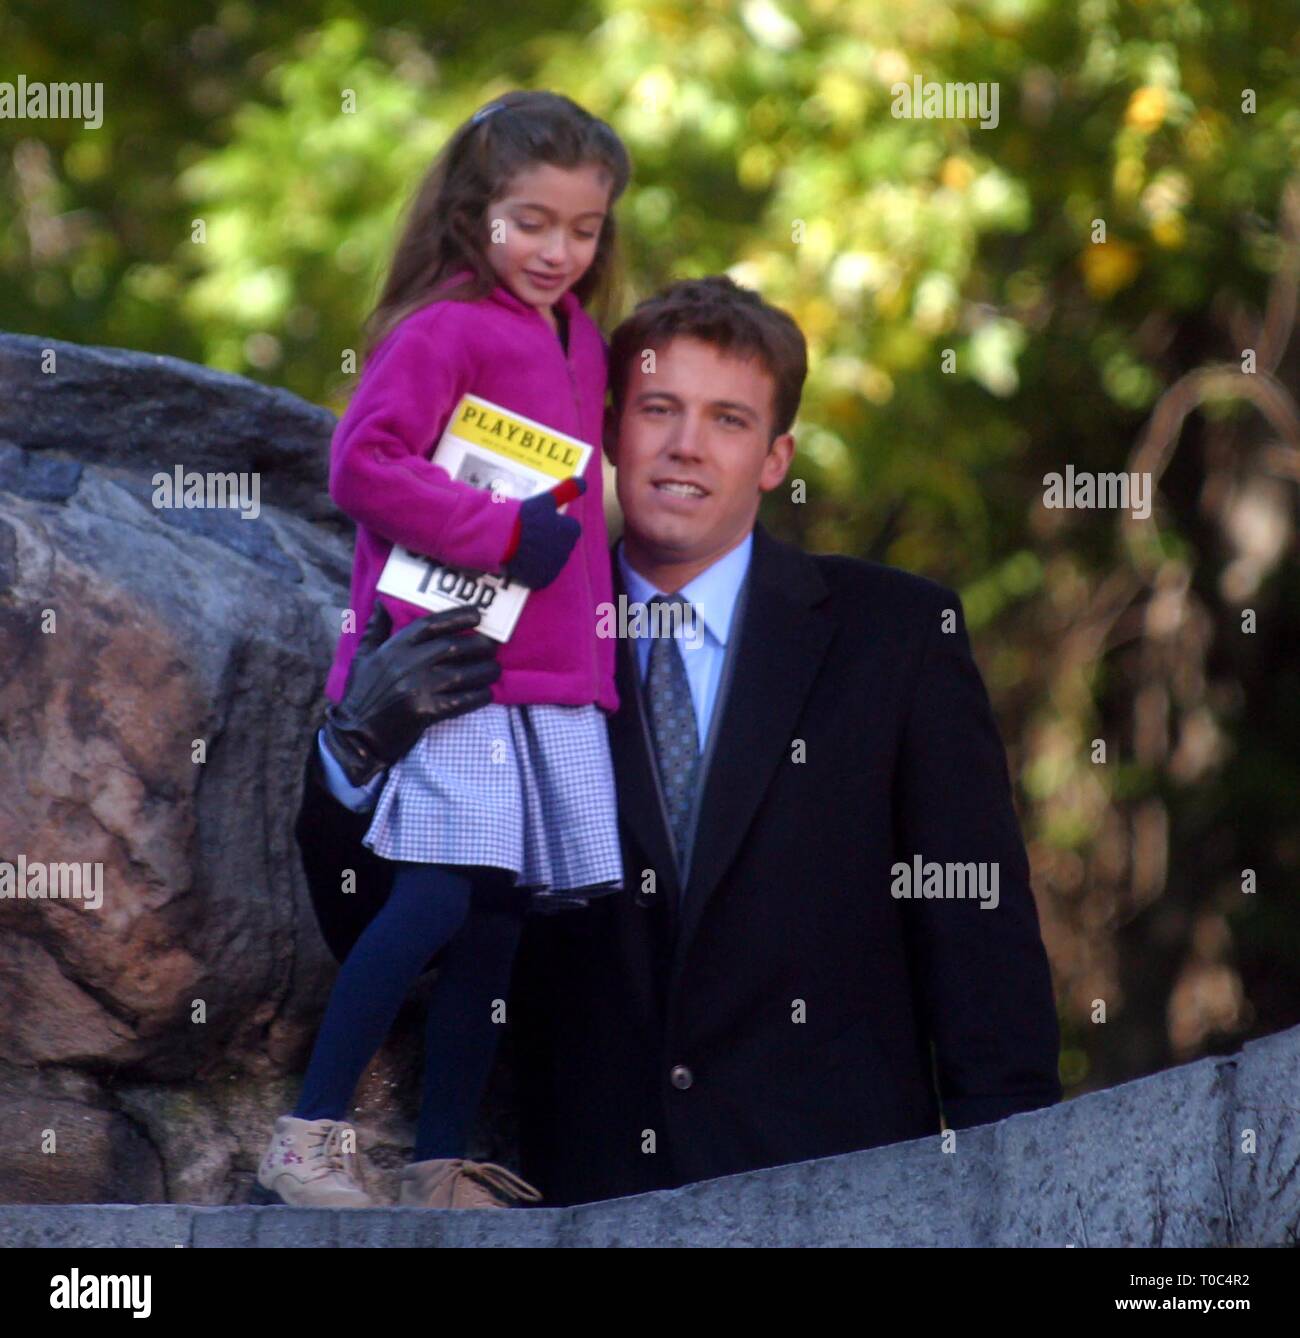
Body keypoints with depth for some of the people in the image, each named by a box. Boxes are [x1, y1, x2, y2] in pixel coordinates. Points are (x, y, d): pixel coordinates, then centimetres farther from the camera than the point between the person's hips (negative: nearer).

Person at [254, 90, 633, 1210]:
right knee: (439, 896, -15)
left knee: (496, 918, 7)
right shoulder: (444, 329, -7)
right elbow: (362, 466, -17)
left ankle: (442, 1170, 12)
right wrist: (503, 532, -17)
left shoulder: (579, 339, 17)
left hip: (555, 677, 8)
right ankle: (310, 1143, -10)